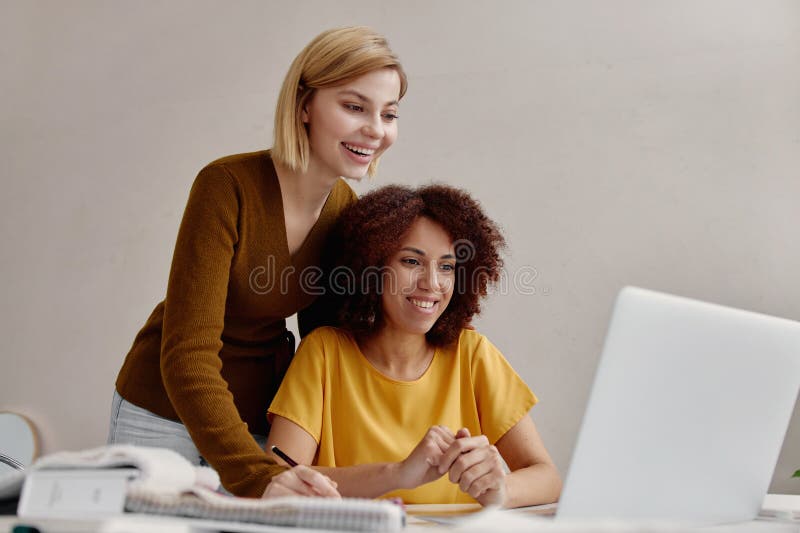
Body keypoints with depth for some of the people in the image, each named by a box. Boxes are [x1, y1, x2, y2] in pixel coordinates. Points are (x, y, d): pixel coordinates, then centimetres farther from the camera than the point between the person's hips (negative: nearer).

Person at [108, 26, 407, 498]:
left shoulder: (349, 213, -6)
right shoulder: (228, 186, -23)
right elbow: (187, 354, -27)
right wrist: (258, 476, -39)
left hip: (258, 422, 4)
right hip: (163, 415, -4)